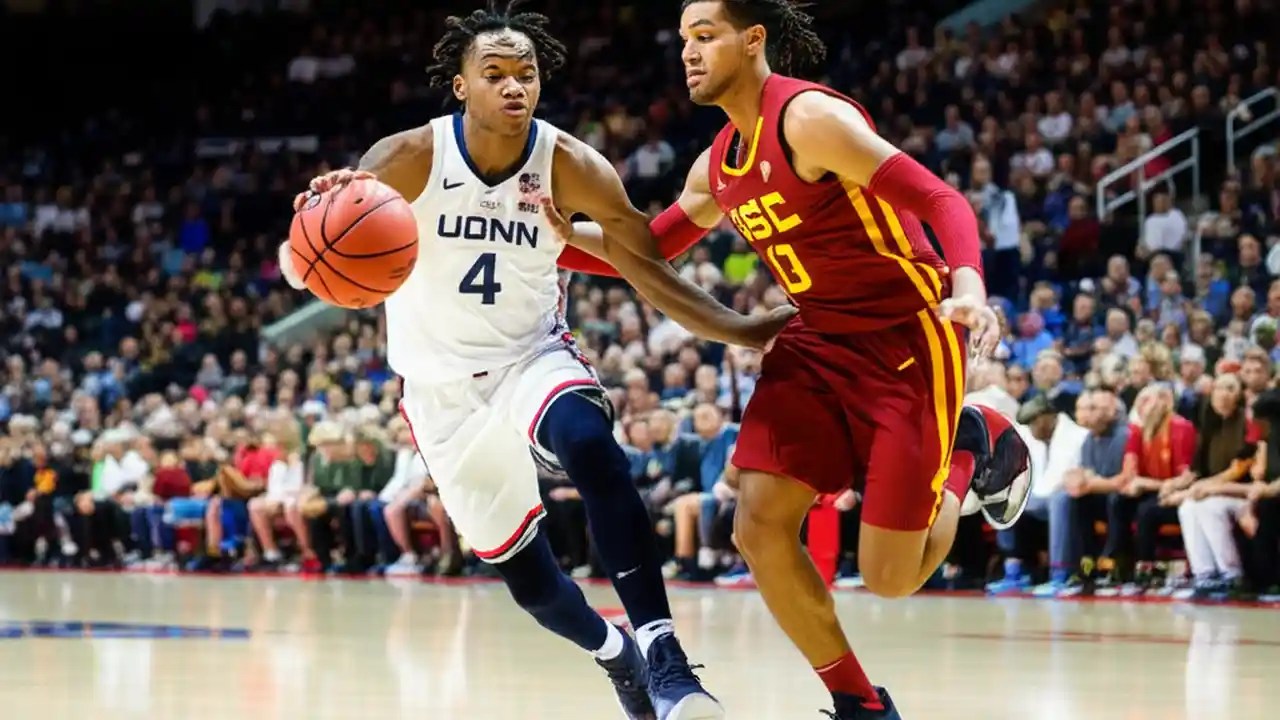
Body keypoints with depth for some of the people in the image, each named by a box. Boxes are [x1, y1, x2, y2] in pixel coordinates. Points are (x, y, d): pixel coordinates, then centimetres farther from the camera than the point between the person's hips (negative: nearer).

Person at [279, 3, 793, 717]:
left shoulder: (572, 167, -16)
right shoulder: (409, 160, -20)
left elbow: (648, 266, -6)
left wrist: (737, 329, -17)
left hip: (534, 356, -1)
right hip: (443, 384, 1)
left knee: (591, 444, -35)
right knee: (520, 567, 6)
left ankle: (661, 655, -37)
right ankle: (614, 653, 38)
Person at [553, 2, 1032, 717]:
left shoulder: (809, 119, -19)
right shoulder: (719, 166, 7)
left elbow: (943, 202, -25)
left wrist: (967, 287, -43)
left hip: (909, 337, -7)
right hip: (820, 340, 8)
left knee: (890, 576, -7)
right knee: (760, 524, -9)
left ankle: (973, 446, 23)